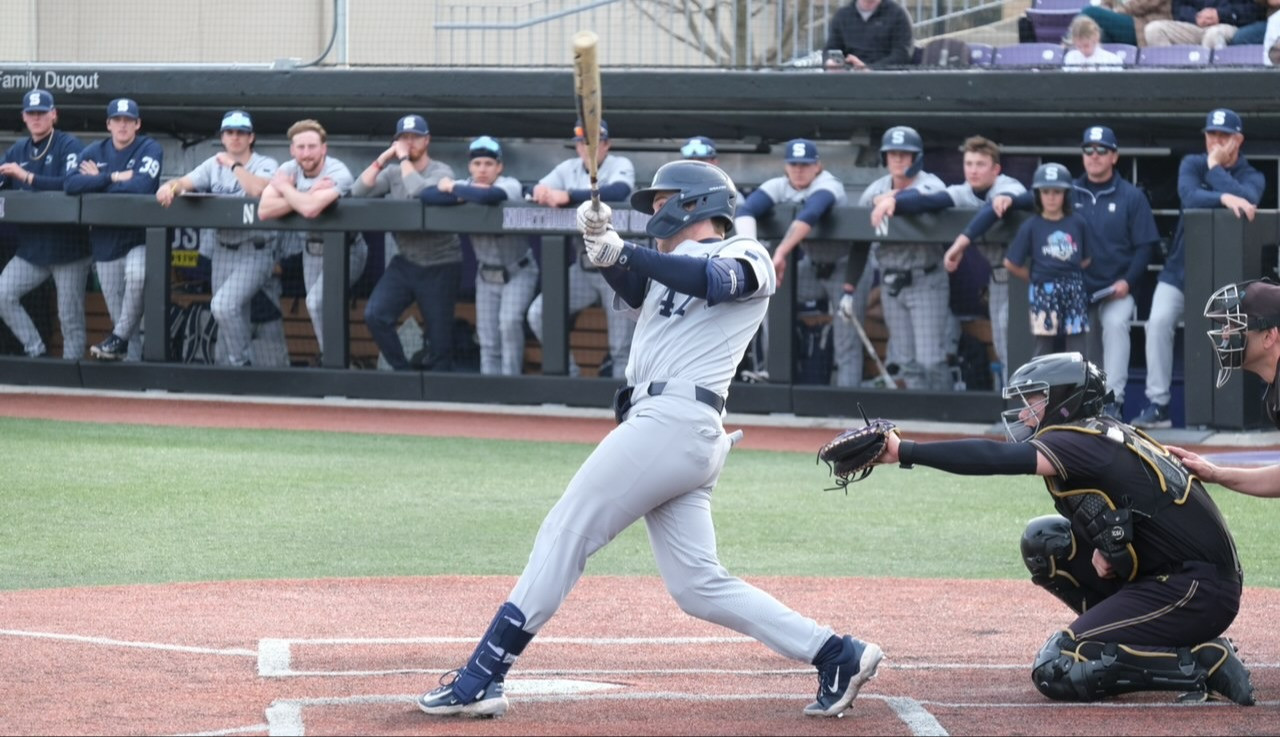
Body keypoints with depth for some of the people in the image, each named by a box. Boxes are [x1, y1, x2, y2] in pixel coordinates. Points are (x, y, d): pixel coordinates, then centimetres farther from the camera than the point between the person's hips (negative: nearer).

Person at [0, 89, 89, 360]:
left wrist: (28, 177, -28)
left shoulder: (69, 145, -7)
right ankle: (35, 352, 2)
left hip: (67, 245, -6)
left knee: (70, 317, -3)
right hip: (32, 248, 6)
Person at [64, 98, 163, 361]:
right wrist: (114, 178, -15)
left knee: (135, 275, -35)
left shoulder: (150, 149, -4)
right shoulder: (93, 152, 7)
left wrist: (97, 181, -10)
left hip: (139, 238, -4)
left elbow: (142, 186, -22)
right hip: (105, 243, 4)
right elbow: (71, 185, -9)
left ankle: (119, 339, -22)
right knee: (117, 311, 4)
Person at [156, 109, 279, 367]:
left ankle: (243, 361, -6)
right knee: (231, 318, 8)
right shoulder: (214, 165, 13)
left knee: (223, 305, -21)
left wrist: (234, 165, -13)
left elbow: (258, 190, -24)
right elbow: (185, 182, 1)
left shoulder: (266, 165, -3)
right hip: (223, 250, 6)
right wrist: (170, 187, -21)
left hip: (255, 251, -6)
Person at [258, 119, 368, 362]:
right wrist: (308, 194, -28)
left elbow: (310, 208, -42)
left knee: (317, 302, -22)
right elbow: (264, 210, -21)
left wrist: (285, 188, -23)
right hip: (311, 248, 6)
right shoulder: (289, 169, -8)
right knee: (318, 306, 11)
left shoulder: (338, 173, -25)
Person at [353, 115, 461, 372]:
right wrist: (384, 158, -9)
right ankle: (402, 372, 3)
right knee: (375, 315, -13)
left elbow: (418, 191, -28)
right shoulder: (393, 172, 7)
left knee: (439, 340, -2)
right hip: (405, 262, 5)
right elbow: (358, 192, -5)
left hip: (440, 266, -5)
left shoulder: (441, 172, -8)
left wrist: (404, 158, -17)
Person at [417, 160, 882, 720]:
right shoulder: (675, 264, 30)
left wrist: (622, 254, -23)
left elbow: (714, 280, -19)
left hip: (674, 419, -9)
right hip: (665, 427, 9)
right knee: (698, 586, 4)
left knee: (565, 535, -9)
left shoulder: (747, 256, 4)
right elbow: (634, 293, 11)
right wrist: (602, 242, -7)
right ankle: (837, 656, 3)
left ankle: (481, 677, -11)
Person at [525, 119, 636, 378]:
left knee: (622, 347, -2)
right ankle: (568, 377, 6)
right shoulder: (569, 168, 7)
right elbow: (537, 191, -3)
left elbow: (618, 192, -29)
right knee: (539, 313, -7)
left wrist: (568, 196, -39)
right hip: (582, 266, 5)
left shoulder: (621, 166, -8)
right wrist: (540, 192, -29)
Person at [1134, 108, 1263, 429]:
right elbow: (1189, 196, -18)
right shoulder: (1192, 164, 3)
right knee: (1159, 321, -17)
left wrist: (1215, 167, -15)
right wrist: (1224, 198, -36)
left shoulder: (1252, 177, 2)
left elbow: (1246, 200, -23)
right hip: (1181, 268, 0)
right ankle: (1157, 405, -17)